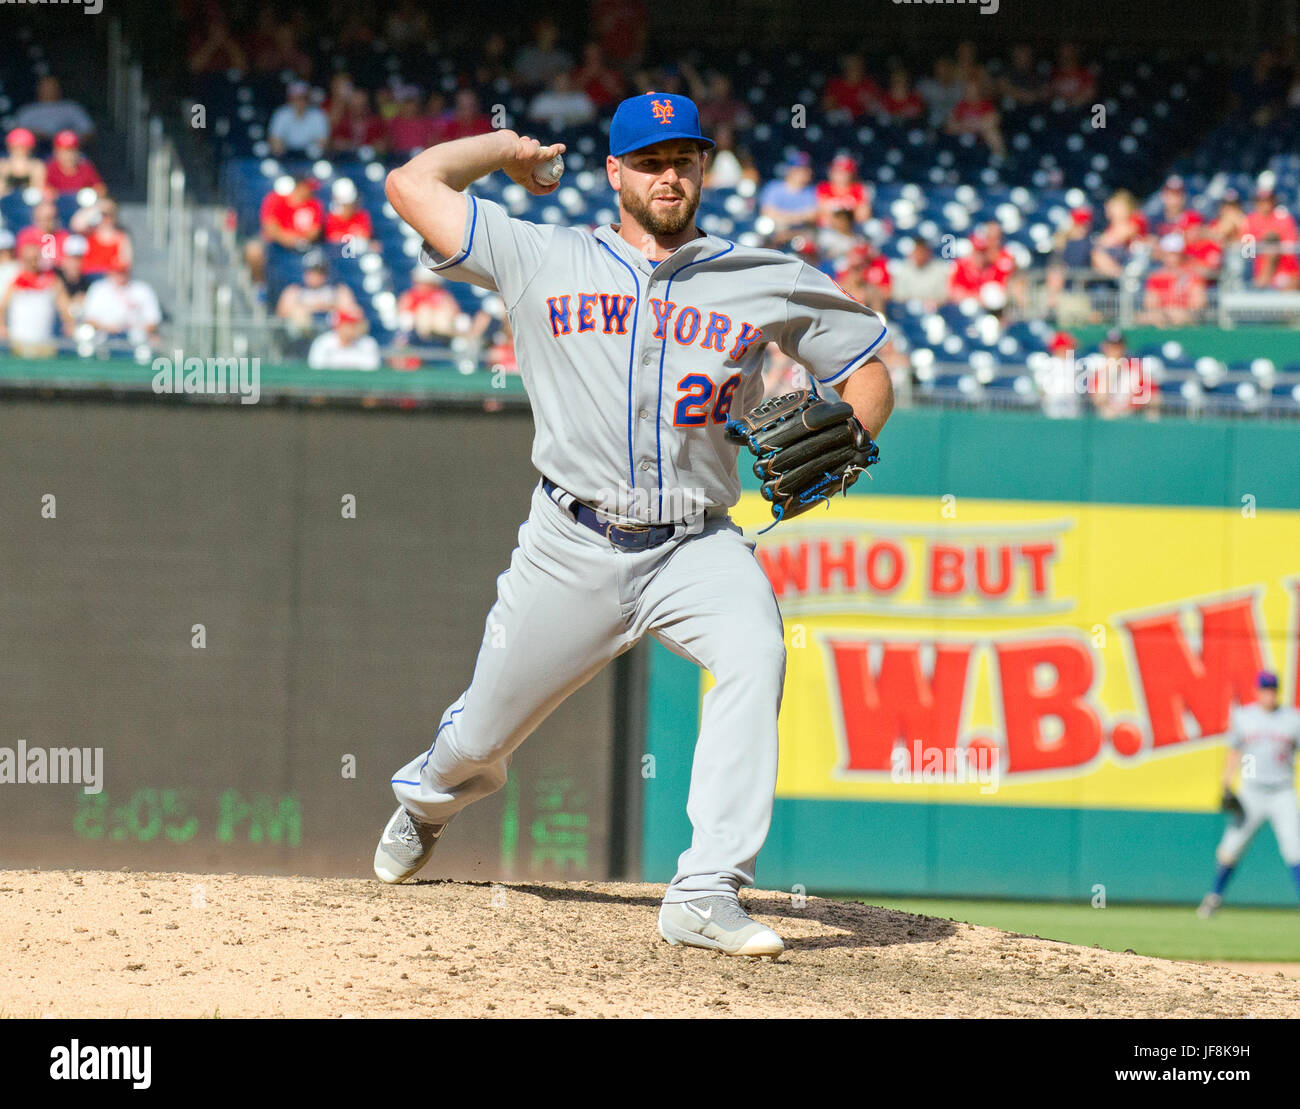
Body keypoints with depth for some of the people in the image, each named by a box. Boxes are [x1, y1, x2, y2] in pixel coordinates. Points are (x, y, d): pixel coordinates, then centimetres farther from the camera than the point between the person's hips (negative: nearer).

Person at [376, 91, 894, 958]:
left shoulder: (768, 282, 7)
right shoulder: (544, 260, 4)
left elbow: (866, 367, 14)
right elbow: (413, 183, 2)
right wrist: (509, 149, 15)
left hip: (698, 545, 0)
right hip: (574, 546, 0)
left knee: (755, 653, -32)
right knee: (484, 736, 11)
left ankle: (706, 894, -35)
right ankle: (428, 799, 51)